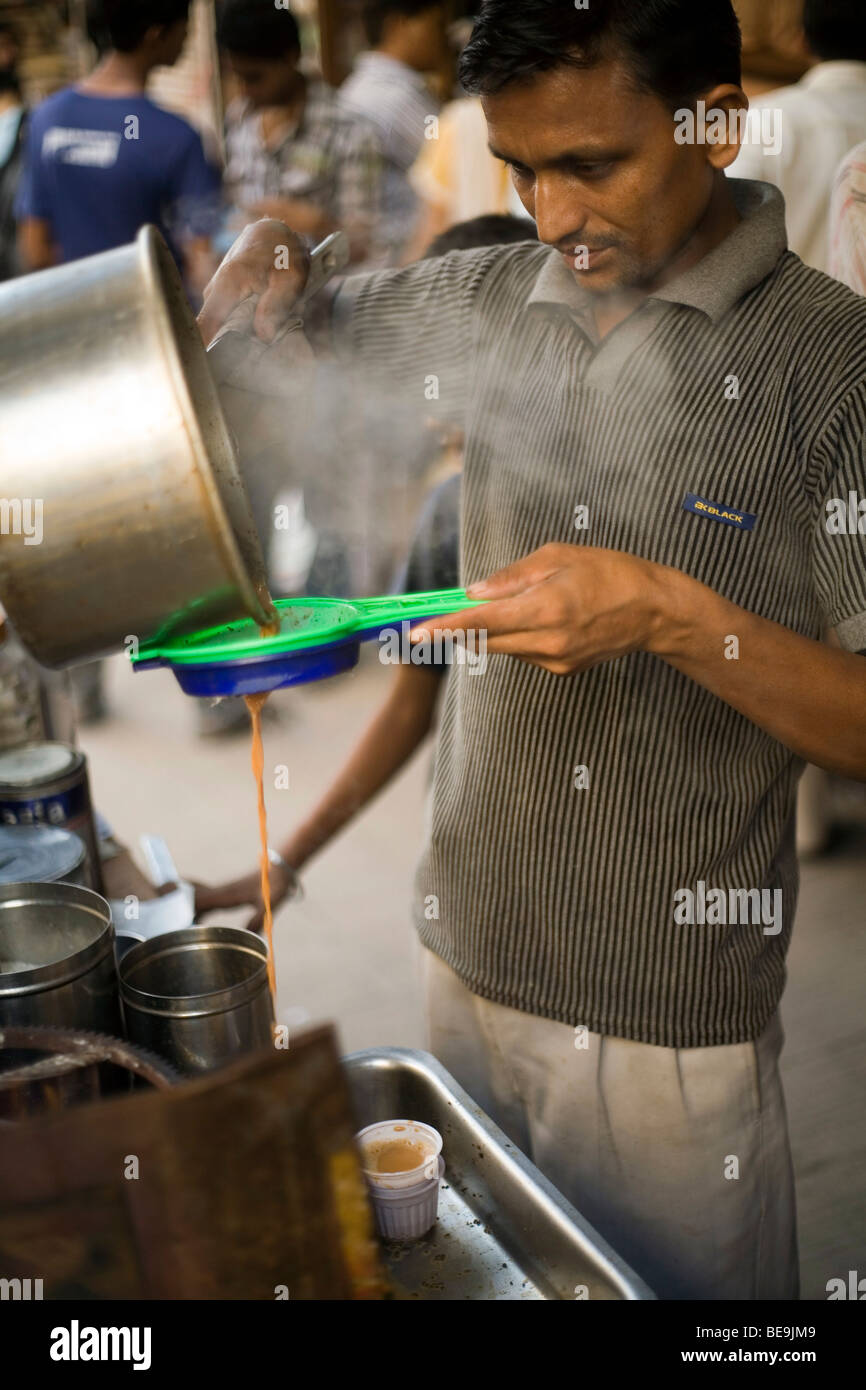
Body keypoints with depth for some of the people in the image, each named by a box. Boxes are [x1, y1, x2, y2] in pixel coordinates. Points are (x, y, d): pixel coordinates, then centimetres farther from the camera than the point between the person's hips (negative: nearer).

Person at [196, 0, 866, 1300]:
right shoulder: (485, 299, 1)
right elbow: (297, 322, 18)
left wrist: (672, 614, -27)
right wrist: (261, 261, -4)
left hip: (670, 1031, -4)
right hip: (462, 960, 5)